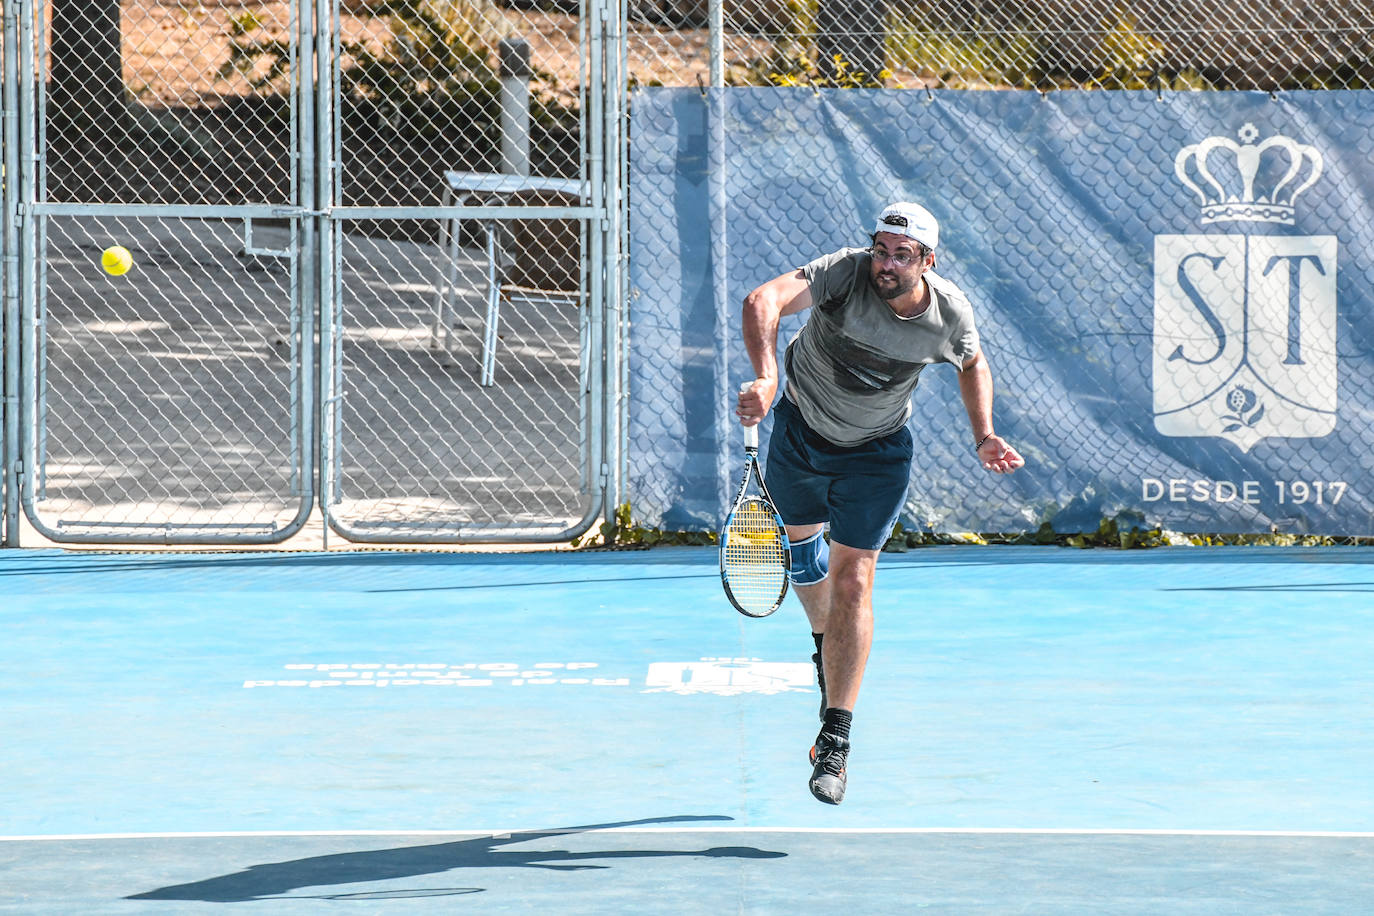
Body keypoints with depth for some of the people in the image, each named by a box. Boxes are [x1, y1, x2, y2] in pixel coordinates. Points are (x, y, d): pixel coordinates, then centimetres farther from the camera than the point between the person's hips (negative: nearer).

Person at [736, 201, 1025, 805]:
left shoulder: (950, 313, -20)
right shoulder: (847, 273, -30)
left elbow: (972, 362, 6)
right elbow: (764, 301, -47)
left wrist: (984, 436, -8)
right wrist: (767, 376, -64)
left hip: (877, 453, -1)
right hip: (800, 431, 1)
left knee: (853, 579, -11)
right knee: (802, 538, 22)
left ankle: (835, 740, -9)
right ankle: (826, 641, 55)